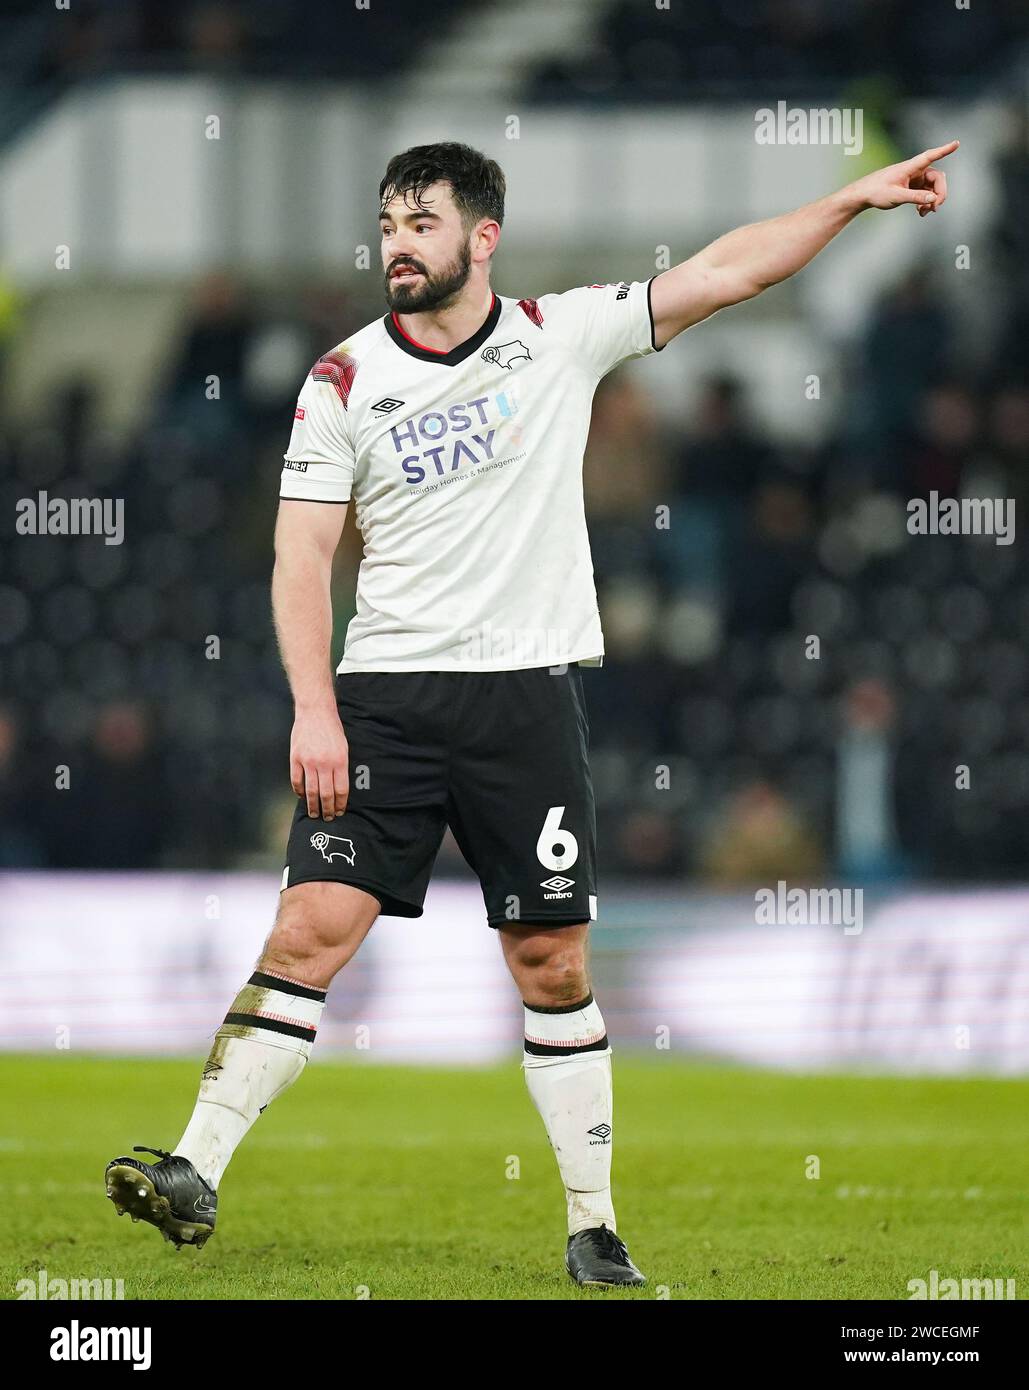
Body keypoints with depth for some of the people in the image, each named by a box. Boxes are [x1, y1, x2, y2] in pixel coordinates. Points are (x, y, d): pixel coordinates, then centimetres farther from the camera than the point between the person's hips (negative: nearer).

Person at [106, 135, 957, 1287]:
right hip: (385, 698, -1)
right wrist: (314, 709, -11)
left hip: (528, 694, 1)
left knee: (553, 965, 3)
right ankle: (196, 1172, -13)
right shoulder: (343, 383, 1)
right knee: (313, 926, -13)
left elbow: (722, 274, 5)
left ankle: (594, 1228, 11)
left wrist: (854, 199, -1)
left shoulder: (561, 337, 3)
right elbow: (301, 556, -1)